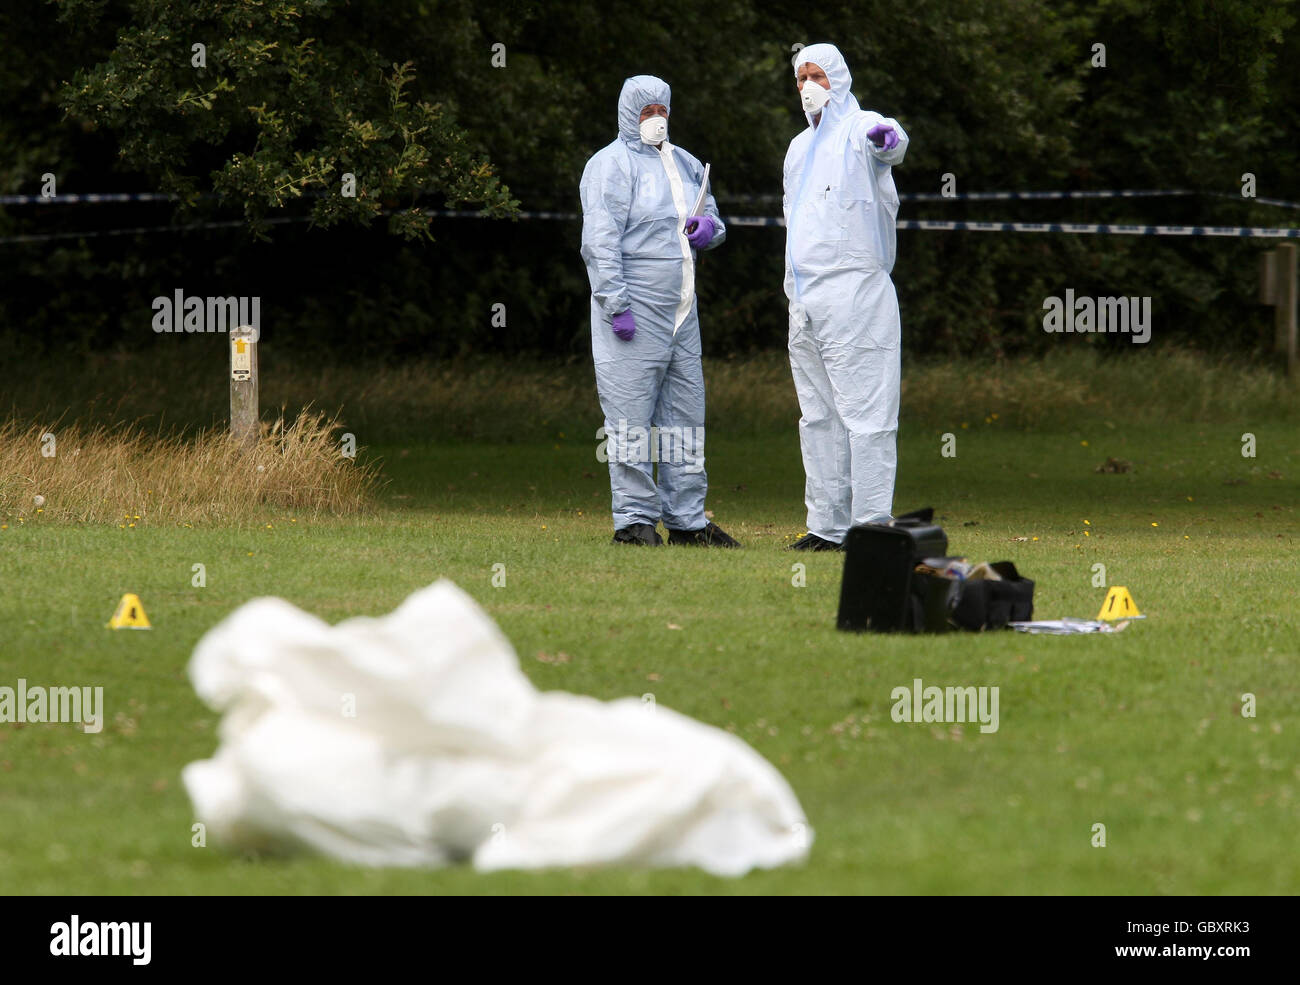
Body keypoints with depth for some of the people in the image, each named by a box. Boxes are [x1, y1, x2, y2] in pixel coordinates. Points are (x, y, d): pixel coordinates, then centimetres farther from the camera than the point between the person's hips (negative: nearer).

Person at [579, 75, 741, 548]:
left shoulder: (684, 164, 17)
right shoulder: (612, 165, -6)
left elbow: (712, 216, 30)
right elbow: (601, 240, -13)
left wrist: (708, 228, 4)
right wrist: (616, 304, -20)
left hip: (681, 311, 8)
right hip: (634, 312, -8)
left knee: (685, 415, 9)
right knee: (631, 417, -7)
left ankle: (687, 519, 15)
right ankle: (634, 519, -4)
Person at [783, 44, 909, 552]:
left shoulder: (858, 130, -4)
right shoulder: (800, 148, 21)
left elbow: (890, 146, -29)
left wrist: (887, 137, -54)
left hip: (854, 294, -9)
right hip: (805, 300, 9)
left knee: (864, 413, -10)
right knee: (819, 417, 10)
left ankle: (871, 525, -11)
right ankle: (827, 525, 14)